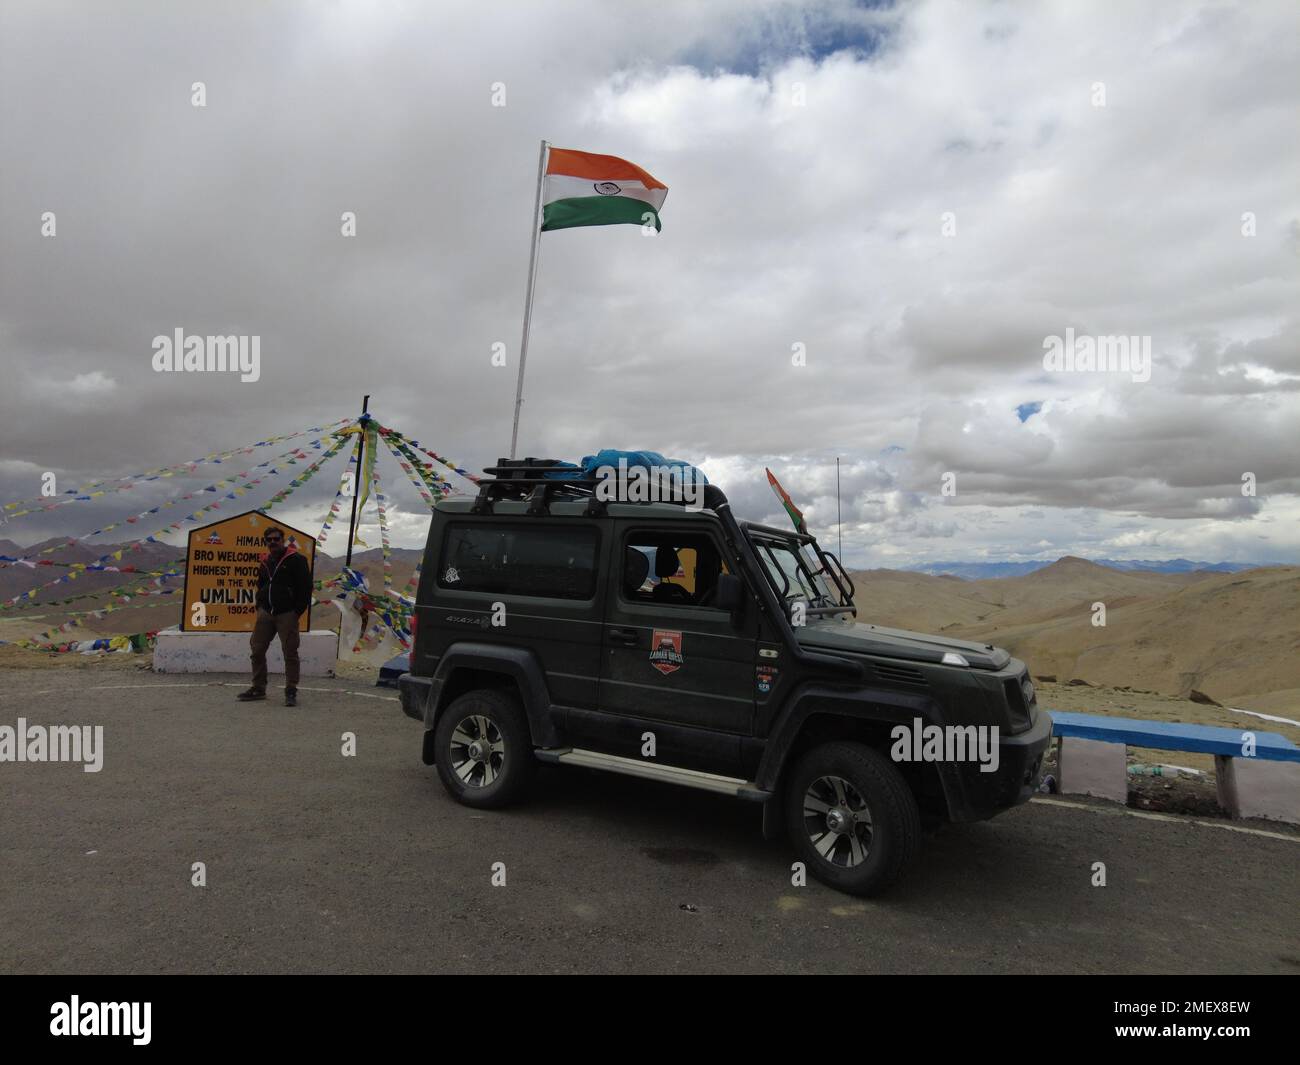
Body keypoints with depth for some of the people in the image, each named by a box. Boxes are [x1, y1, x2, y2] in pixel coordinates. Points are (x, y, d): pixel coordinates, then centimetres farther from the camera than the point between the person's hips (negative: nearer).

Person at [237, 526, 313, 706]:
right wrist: (259, 607, 13)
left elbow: (305, 586, -9)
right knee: (257, 650, 8)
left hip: (287, 614, -7)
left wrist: (297, 611, -12)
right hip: (265, 613, 7)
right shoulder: (265, 562, 15)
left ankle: (291, 691, 2)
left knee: (290, 652, -4)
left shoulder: (296, 559, -6)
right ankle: (258, 688, 20)